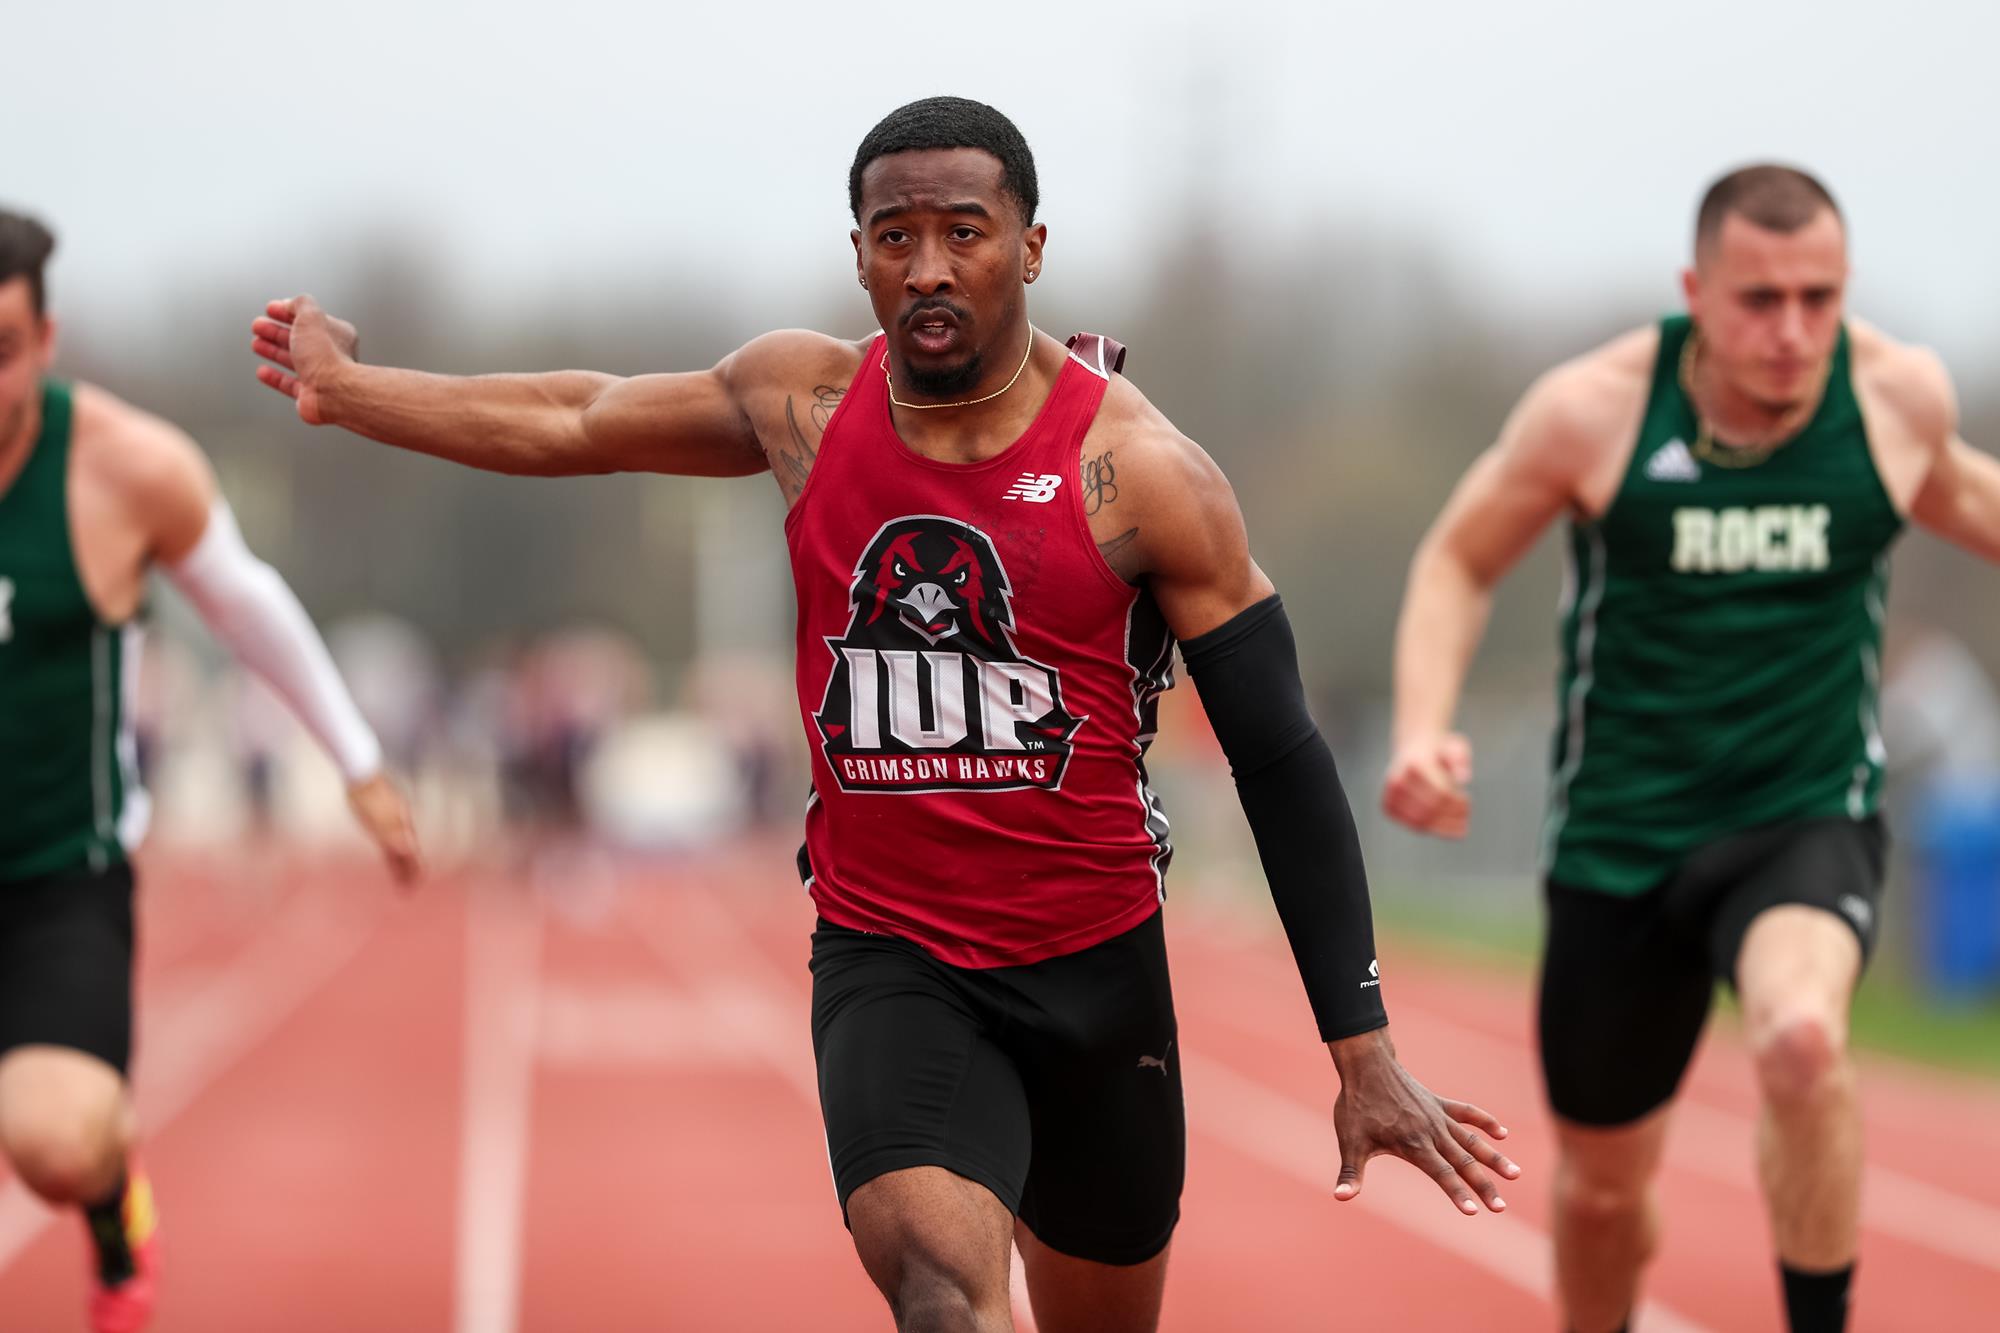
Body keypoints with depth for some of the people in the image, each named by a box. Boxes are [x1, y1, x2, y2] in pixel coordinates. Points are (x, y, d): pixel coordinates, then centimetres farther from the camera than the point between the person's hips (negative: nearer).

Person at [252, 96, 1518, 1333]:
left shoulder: (1141, 471, -11)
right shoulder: (804, 402, -1)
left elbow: (1283, 764, -9)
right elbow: (574, 422, 18)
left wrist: (1364, 1054, -12)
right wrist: (347, 387, 28)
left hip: (1096, 969, 0)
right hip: (887, 967, 0)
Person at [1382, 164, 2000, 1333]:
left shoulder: (1901, 393, -6)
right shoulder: (1593, 410, -11)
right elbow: (1460, 562, 3)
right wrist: (1423, 733, -11)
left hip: (1810, 820, -1)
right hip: (1622, 840, 1)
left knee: (1802, 1037, -35)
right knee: (1604, 1184, 13)